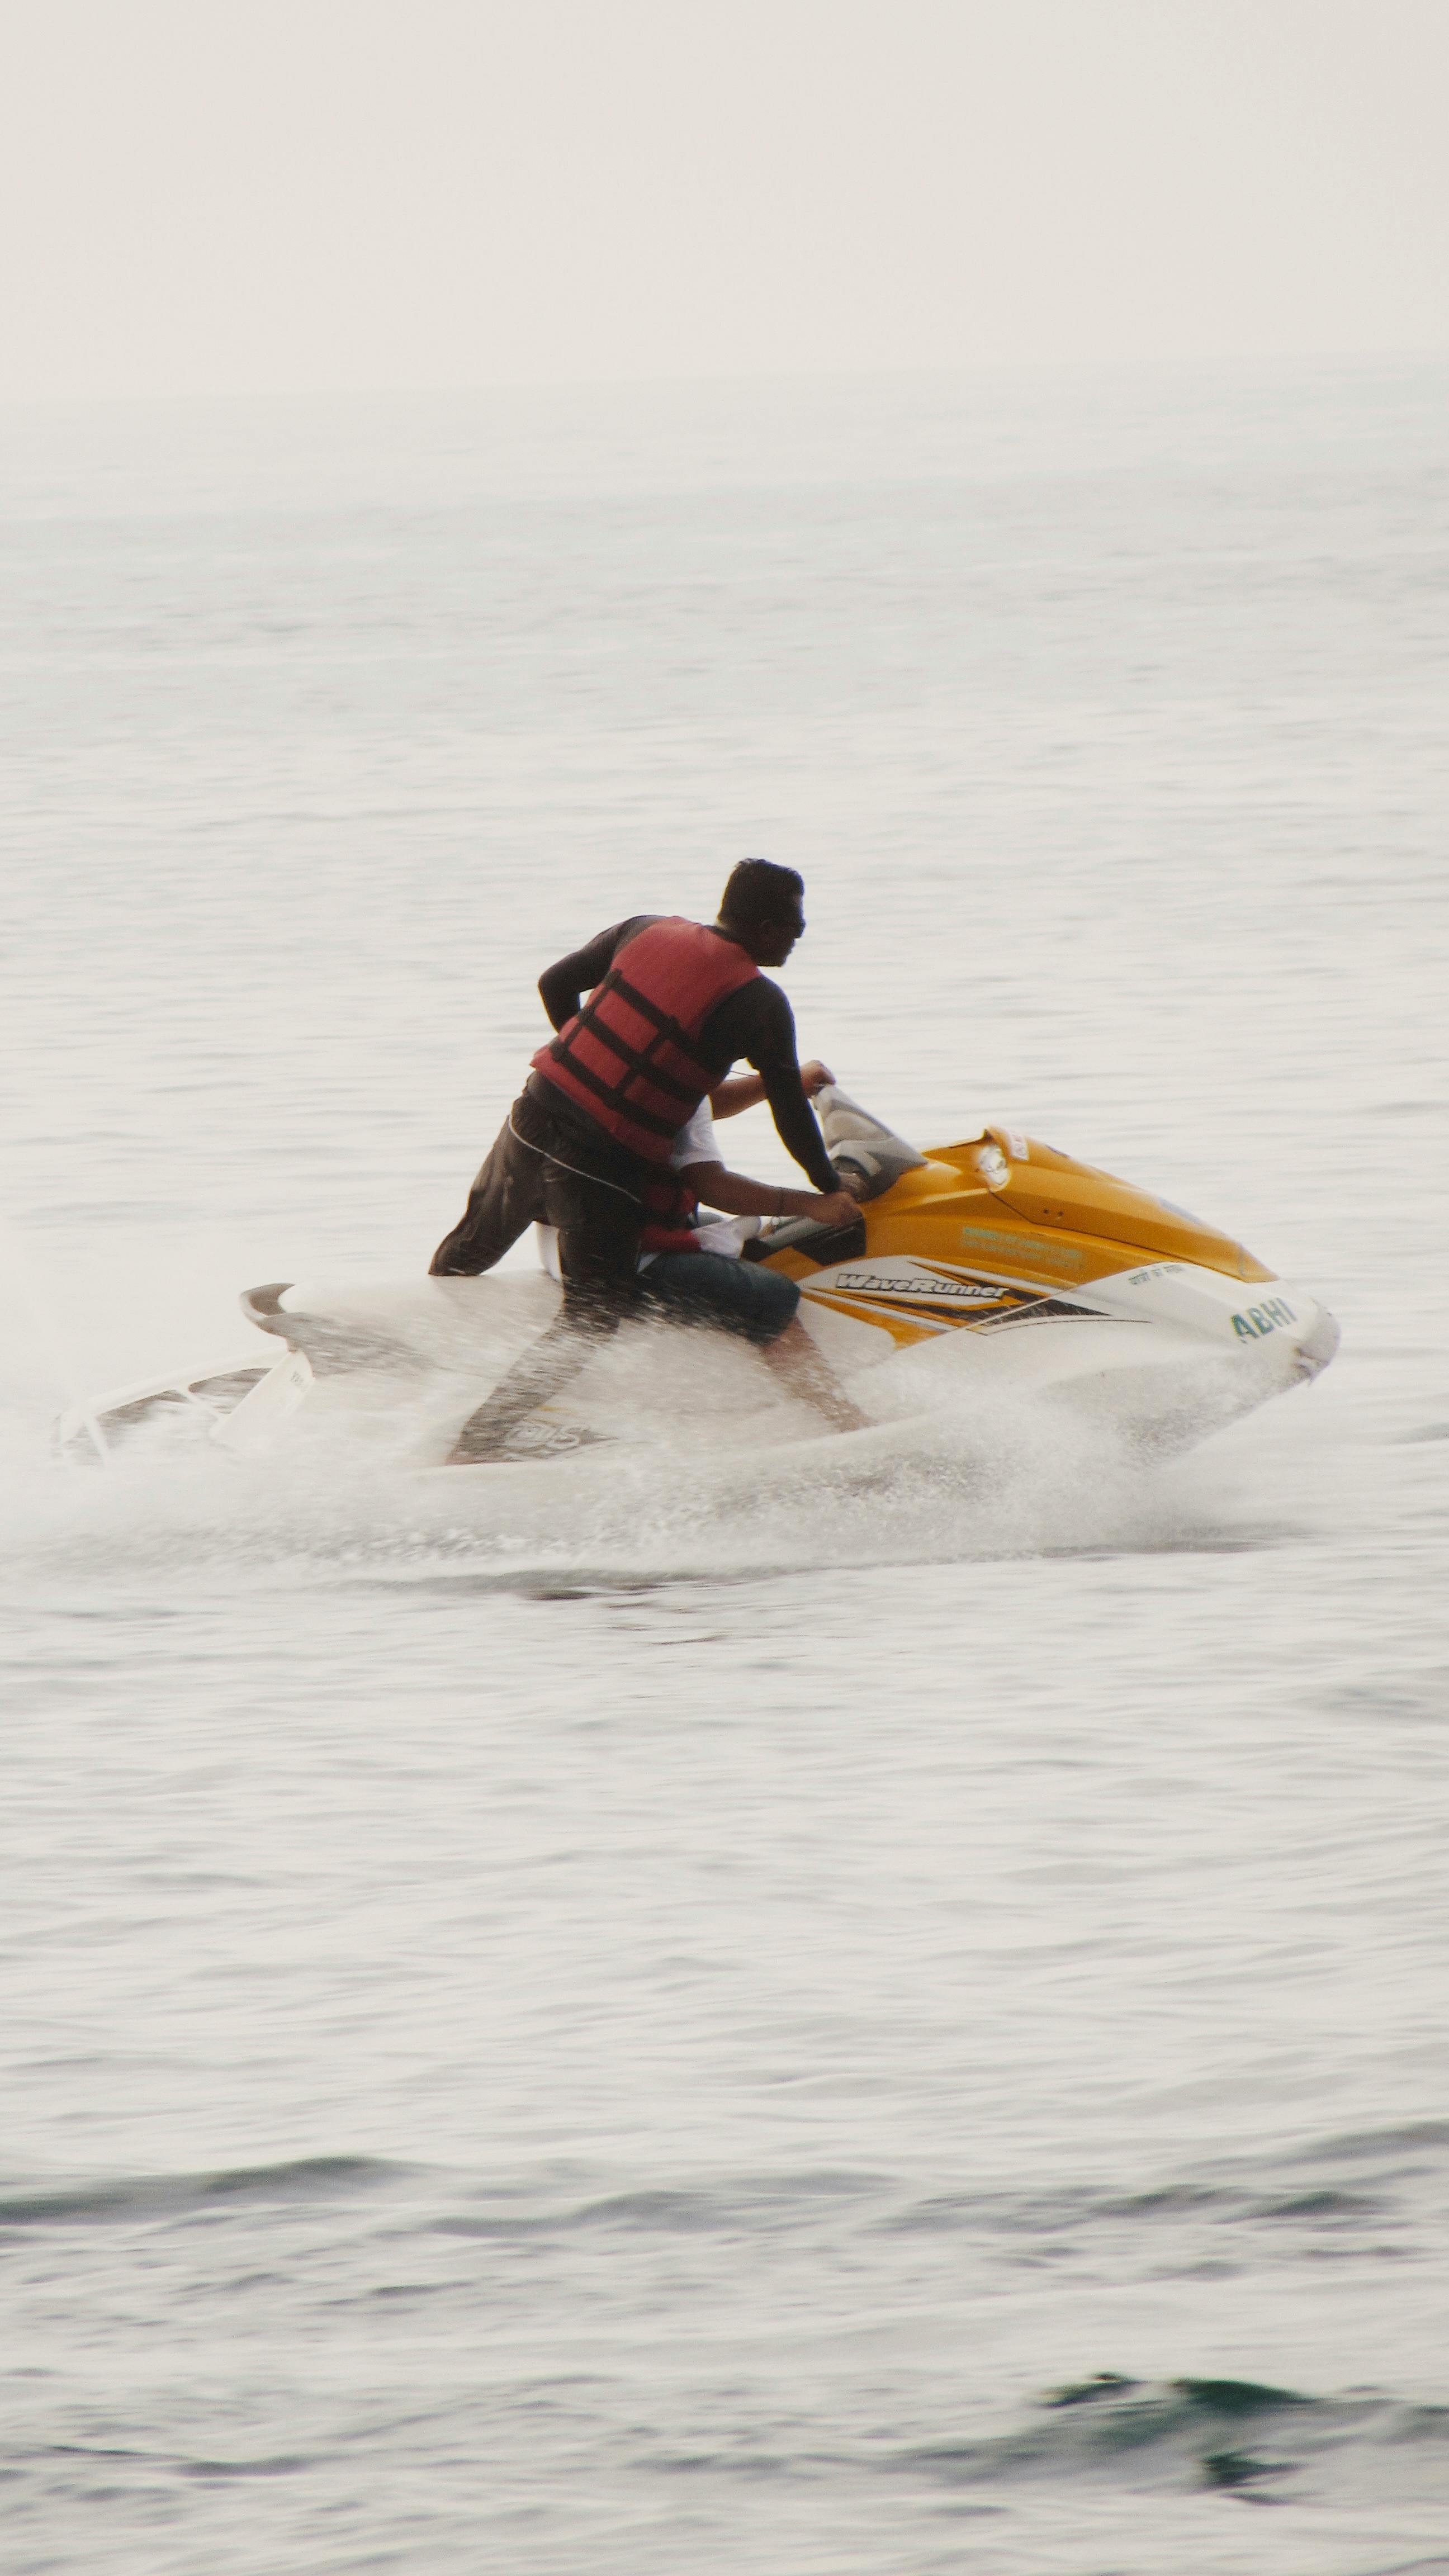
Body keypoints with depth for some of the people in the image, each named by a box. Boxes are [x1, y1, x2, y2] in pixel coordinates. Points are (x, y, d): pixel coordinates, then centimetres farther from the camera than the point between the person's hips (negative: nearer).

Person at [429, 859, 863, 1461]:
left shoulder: (647, 931, 6)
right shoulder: (759, 1003, -9)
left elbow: (555, 983, 15)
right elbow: (789, 1109, -5)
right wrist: (829, 1193, 9)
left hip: (535, 1117, 6)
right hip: (607, 1166, -6)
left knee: (475, 1244, 28)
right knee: (592, 1319, -1)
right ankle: (475, 1446, -10)